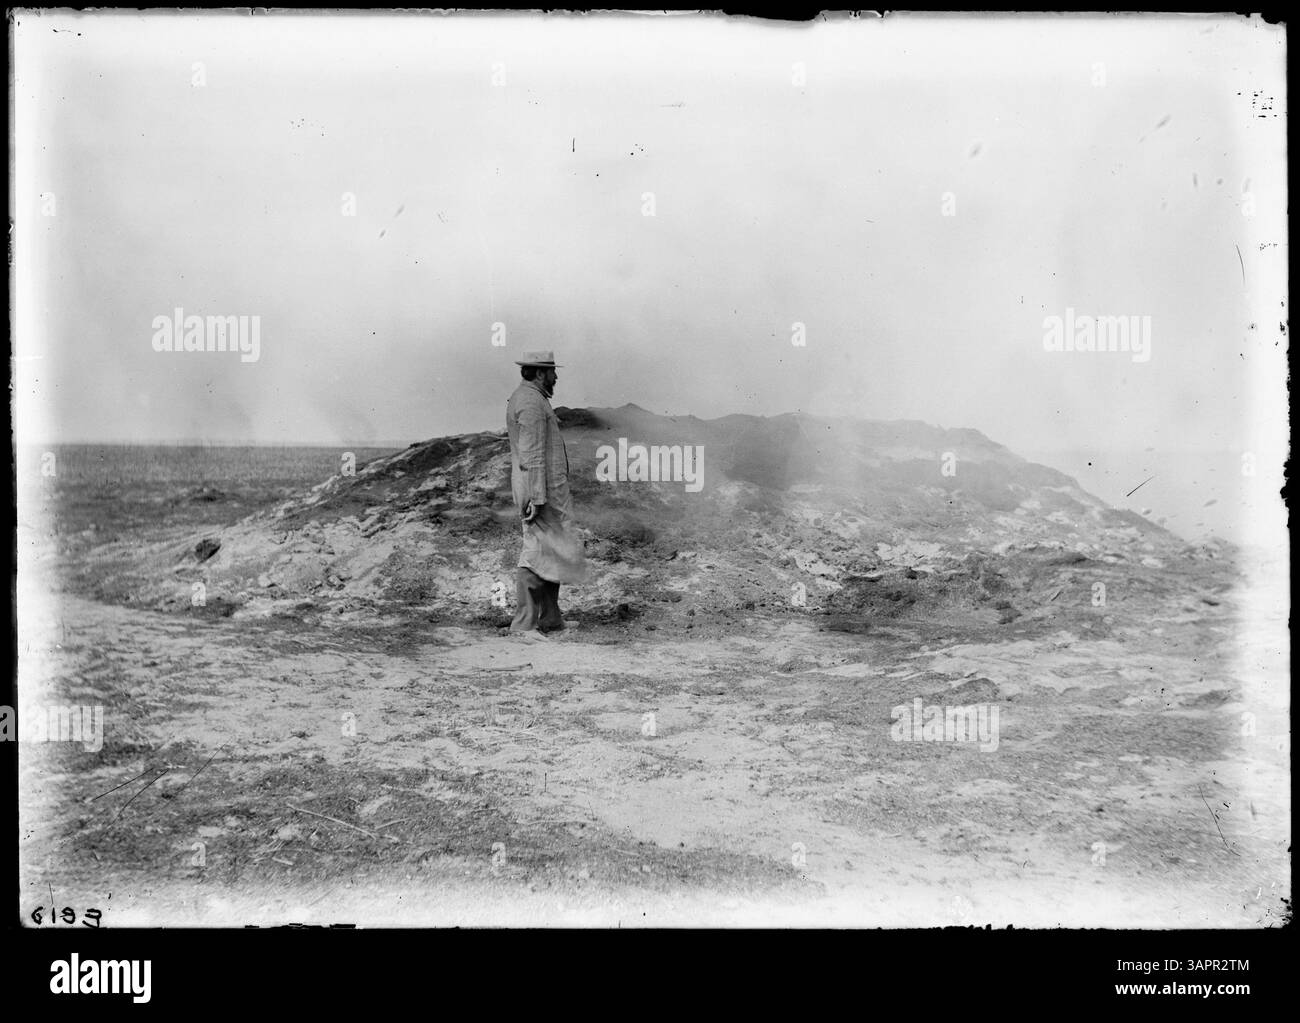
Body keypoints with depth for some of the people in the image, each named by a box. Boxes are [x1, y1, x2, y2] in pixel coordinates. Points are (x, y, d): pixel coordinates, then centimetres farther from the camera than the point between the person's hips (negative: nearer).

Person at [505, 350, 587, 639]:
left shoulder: (521, 398, 18)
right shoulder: (532, 402, -15)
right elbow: (533, 455, -21)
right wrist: (536, 498, -23)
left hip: (541, 488, 11)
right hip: (541, 487, -11)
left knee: (550, 551, 13)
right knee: (539, 553, -10)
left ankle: (550, 618, 17)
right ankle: (524, 622, -10)